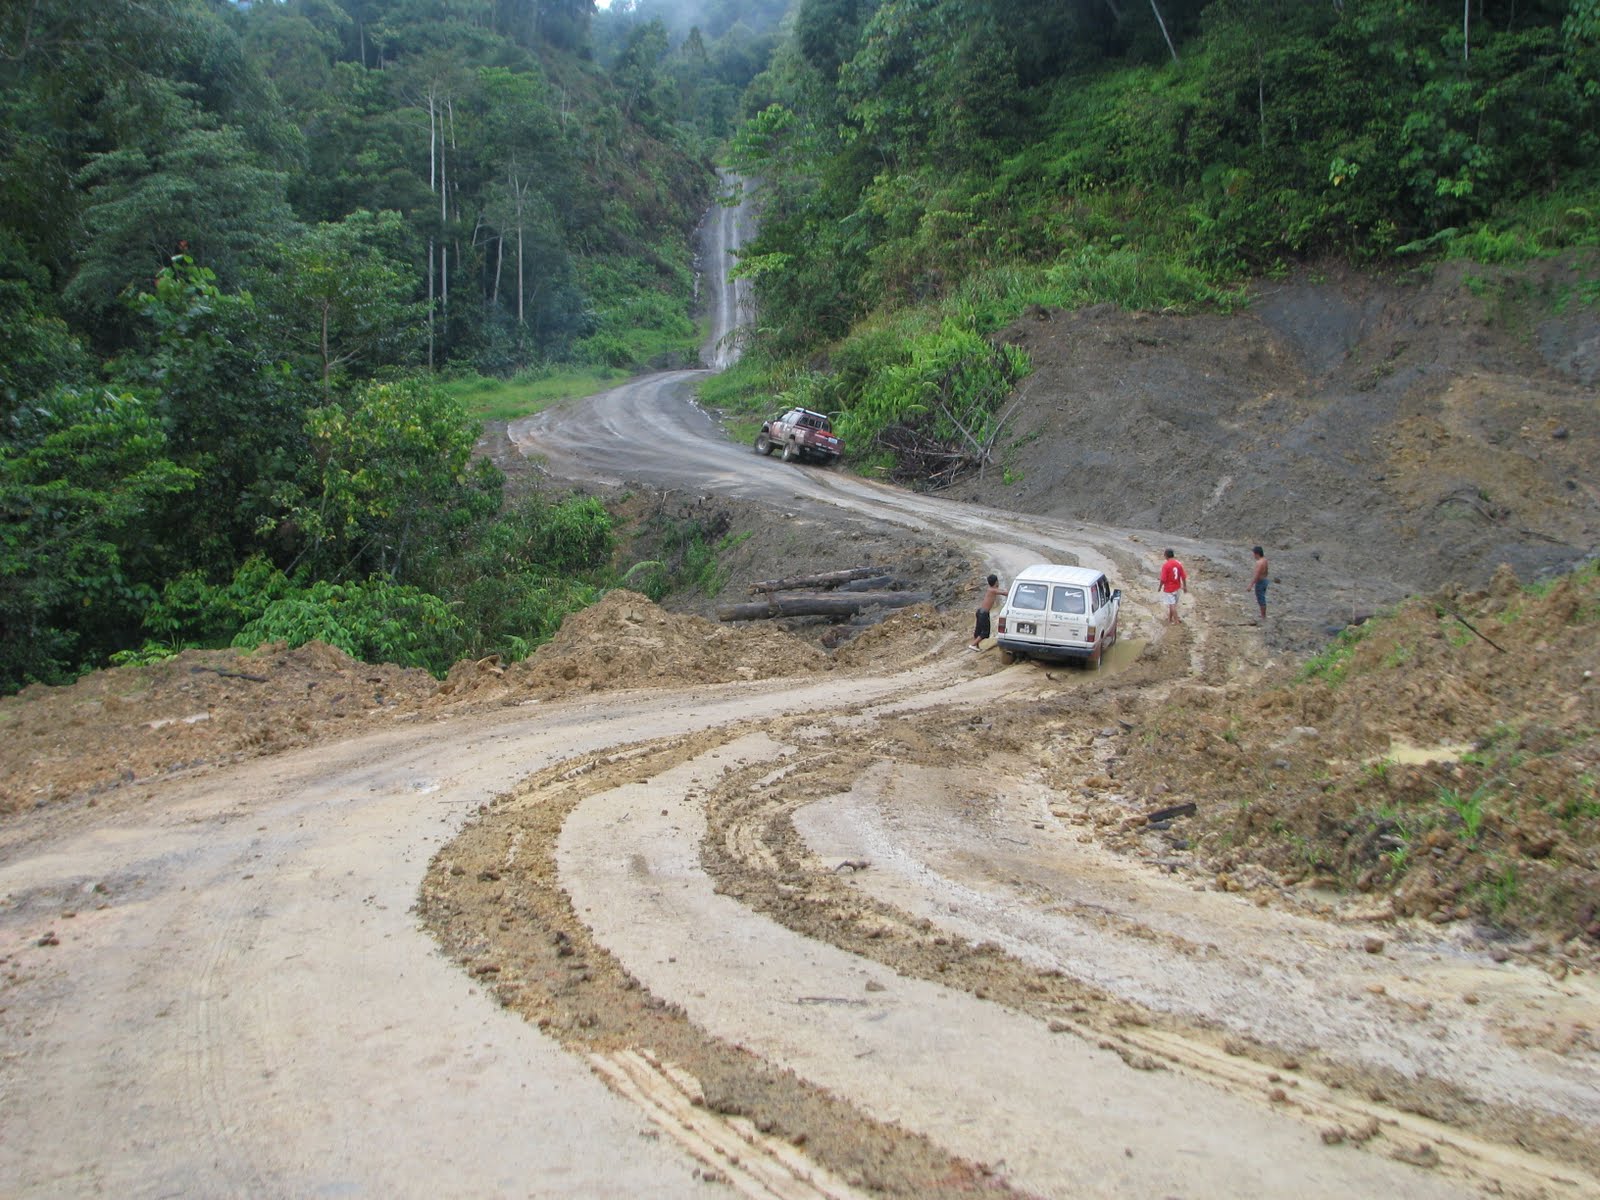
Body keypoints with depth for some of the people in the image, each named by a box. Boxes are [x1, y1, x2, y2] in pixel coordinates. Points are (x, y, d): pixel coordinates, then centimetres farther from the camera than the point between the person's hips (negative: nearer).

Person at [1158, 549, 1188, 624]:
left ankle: (1176, 620, 11)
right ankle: (1170, 617, 34)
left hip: (1169, 588, -6)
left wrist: (1160, 587, -4)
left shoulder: (1165, 565, -21)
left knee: (1172, 605, 5)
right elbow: (1183, 576, -1)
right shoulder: (1179, 564, -5)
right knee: (1173, 603, 20)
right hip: (1177, 587, 6)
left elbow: (1163, 579, -20)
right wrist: (1185, 586, 11)